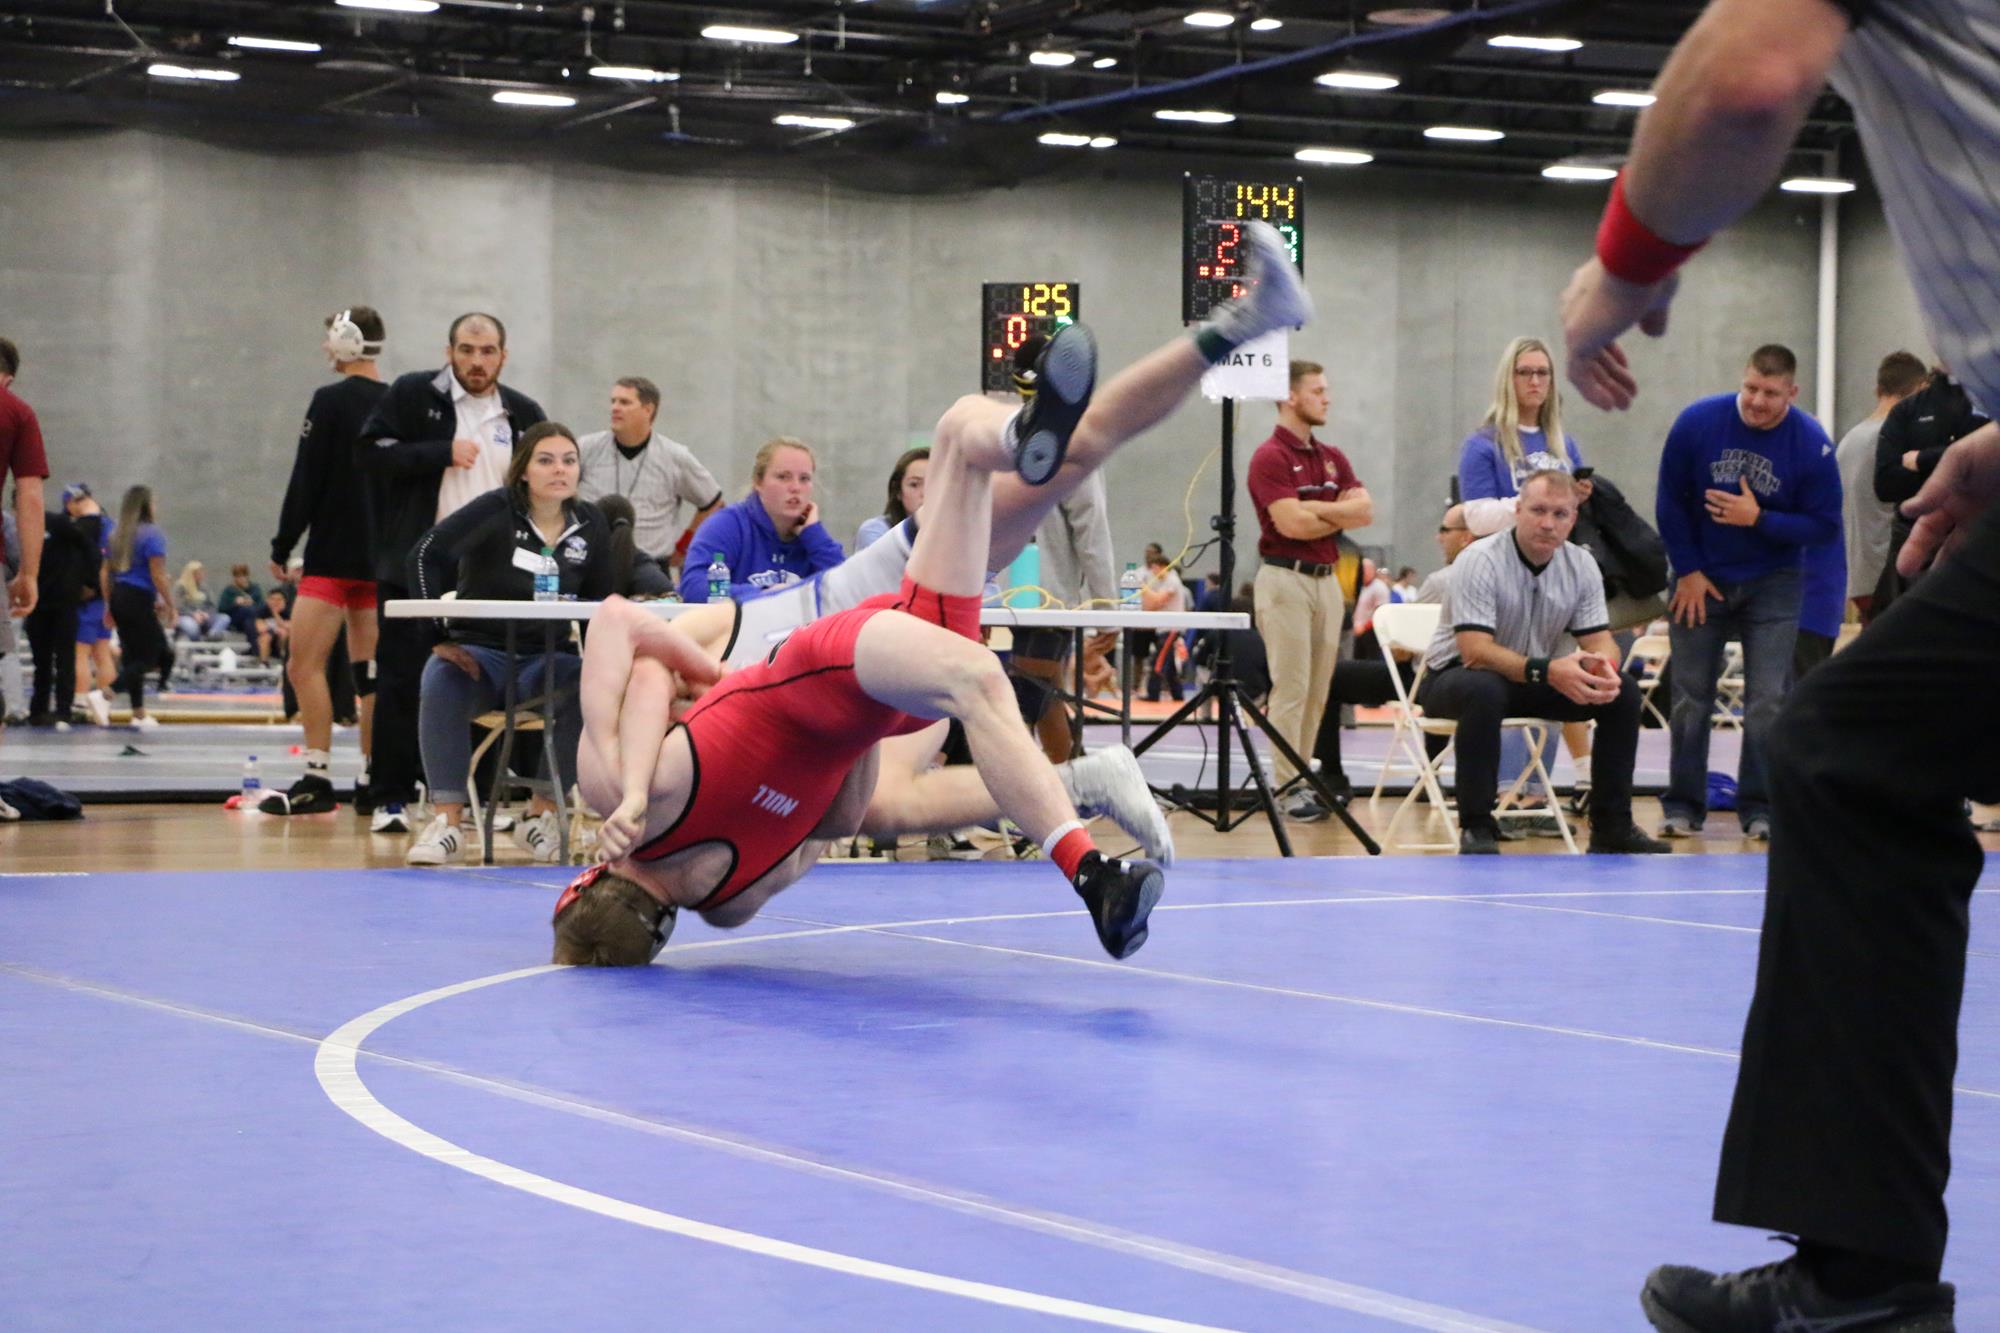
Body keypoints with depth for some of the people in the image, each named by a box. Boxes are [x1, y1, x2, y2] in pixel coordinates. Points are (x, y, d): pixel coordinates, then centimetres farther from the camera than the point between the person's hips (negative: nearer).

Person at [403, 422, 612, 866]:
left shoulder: (590, 525, 6)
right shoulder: (497, 509, -7)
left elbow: (600, 600, 15)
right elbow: (426, 555, -18)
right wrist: (439, 637, -22)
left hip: (544, 661, 3)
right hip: (478, 651, -3)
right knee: (442, 682, -36)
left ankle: (541, 816, -15)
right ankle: (445, 823, -33)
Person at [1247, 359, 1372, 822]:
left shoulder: (1332, 458, 15)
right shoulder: (1270, 457, -8)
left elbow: (1364, 510, 3)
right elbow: (1291, 524, -18)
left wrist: (1313, 509, -10)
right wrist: (1338, 517, -1)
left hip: (1326, 578, 7)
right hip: (1286, 578, -7)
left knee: (1319, 688, 8)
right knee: (1291, 687, -7)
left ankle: (1307, 779, 13)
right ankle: (1288, 788, -4)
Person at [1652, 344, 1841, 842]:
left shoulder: (1812, 445, -16)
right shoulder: (1697, 422, -13)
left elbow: (1824, 524, -11)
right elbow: (1670, 500, -3)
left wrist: (1758, 520, -24)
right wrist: (1687, 571, -5)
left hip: (1772, 583, -1)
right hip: (1701, 580, 1)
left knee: (1768, 701, -4)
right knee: (1690, 697, 5)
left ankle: (1760, 810, 5)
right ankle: (1683, 807, 13)